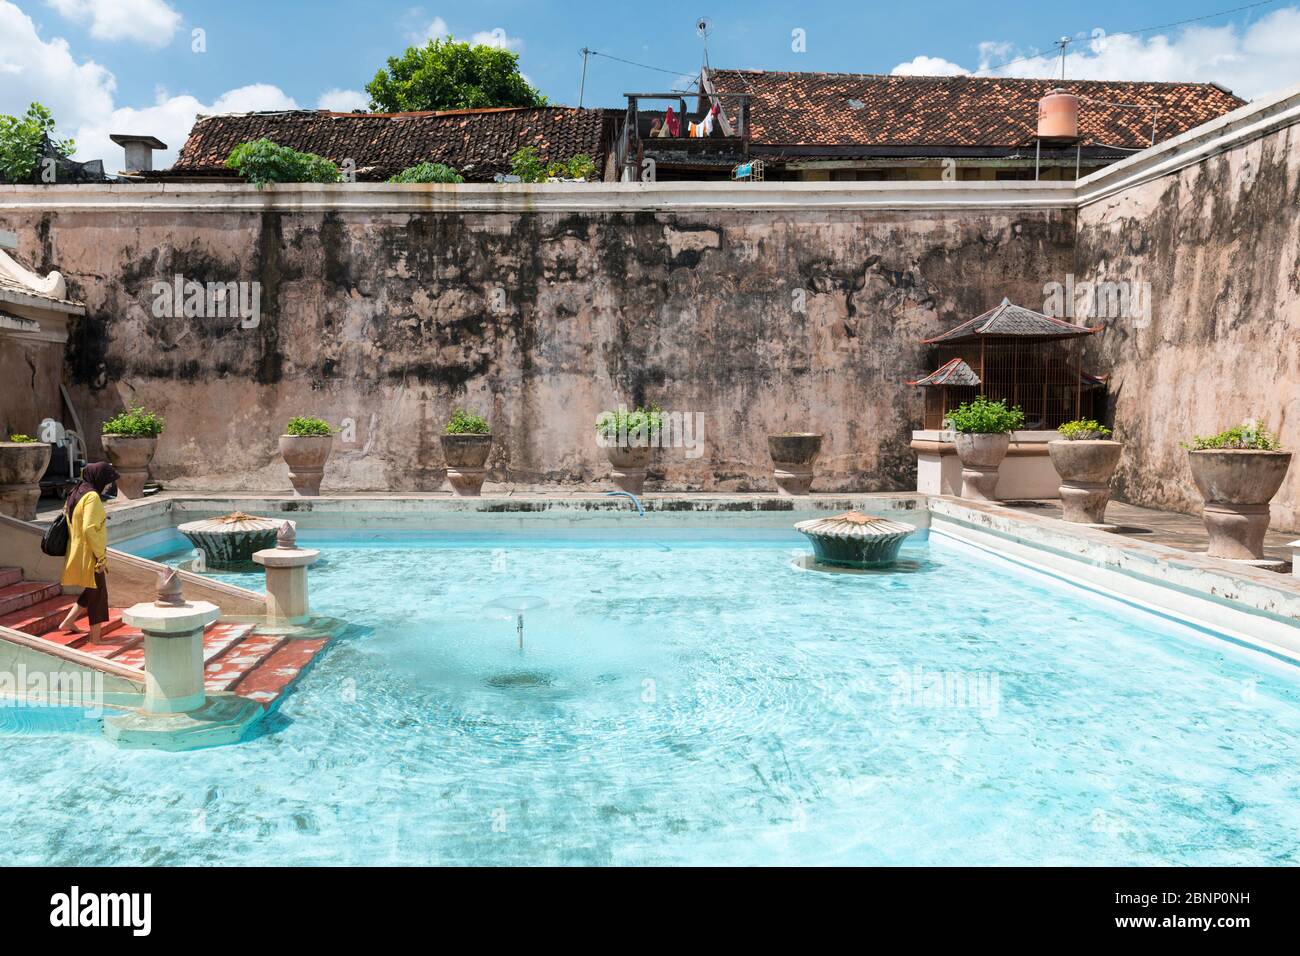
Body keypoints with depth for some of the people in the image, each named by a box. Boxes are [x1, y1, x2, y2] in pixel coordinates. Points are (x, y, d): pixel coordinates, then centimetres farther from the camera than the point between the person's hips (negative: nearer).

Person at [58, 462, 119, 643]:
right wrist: (102, 555, -19)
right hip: (89, 554, -9)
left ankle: (68, 622, 27)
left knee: (92, 590, 25)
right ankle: (95, 639, 9)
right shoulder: (92, 496, -19)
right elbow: (90, 529, -26)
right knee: (98, 595, 2)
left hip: (77, 552, 9)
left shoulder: (75, 493, 9)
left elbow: (74, 524, 15)